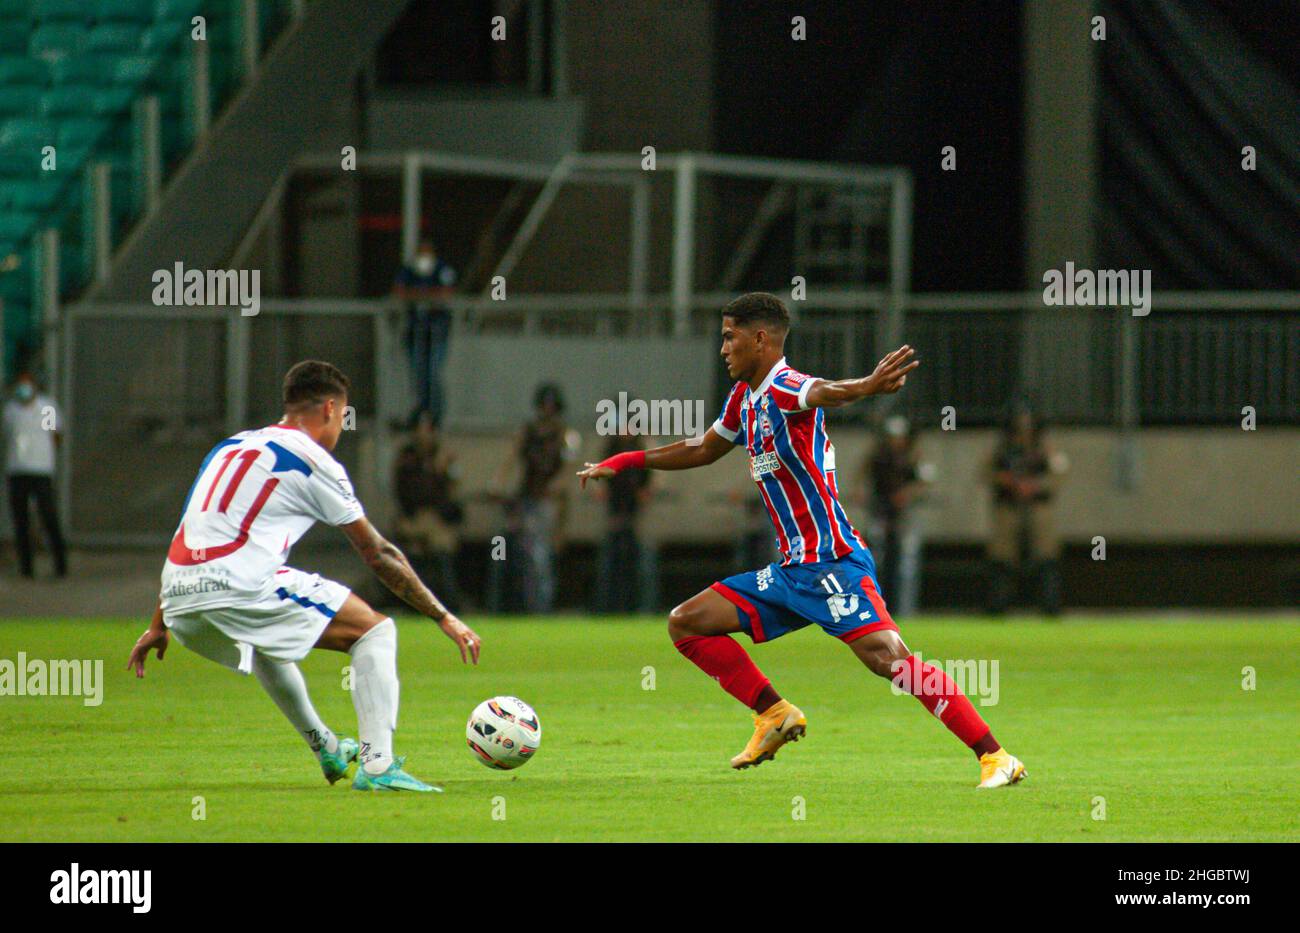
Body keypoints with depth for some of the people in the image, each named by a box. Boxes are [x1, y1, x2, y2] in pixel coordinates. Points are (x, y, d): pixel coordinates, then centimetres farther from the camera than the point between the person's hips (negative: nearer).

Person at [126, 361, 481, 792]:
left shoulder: (230, 447, 25)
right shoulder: (315, 463, 5)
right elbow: (378, 555, 7)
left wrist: (158, 627, 36)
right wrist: (444, 618, 14)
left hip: (179, 601, 8)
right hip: (239, 590, -8)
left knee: (268, 641, 39)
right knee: (375, 630, 3)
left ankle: (327, 751, 46)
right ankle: (377, 765, -10)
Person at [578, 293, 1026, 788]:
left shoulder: (783, 388, -13)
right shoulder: (744, 398, 15)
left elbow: (822, 392, -38)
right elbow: (702, 449, 35)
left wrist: (867, 386, -61)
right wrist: (624, 462, 40)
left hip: (832, 564, -10)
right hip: (791, 571, 10)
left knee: (886, 657, -24)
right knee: (686, 623, 10)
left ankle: (995, 758, -22)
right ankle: (775, 713, 10)